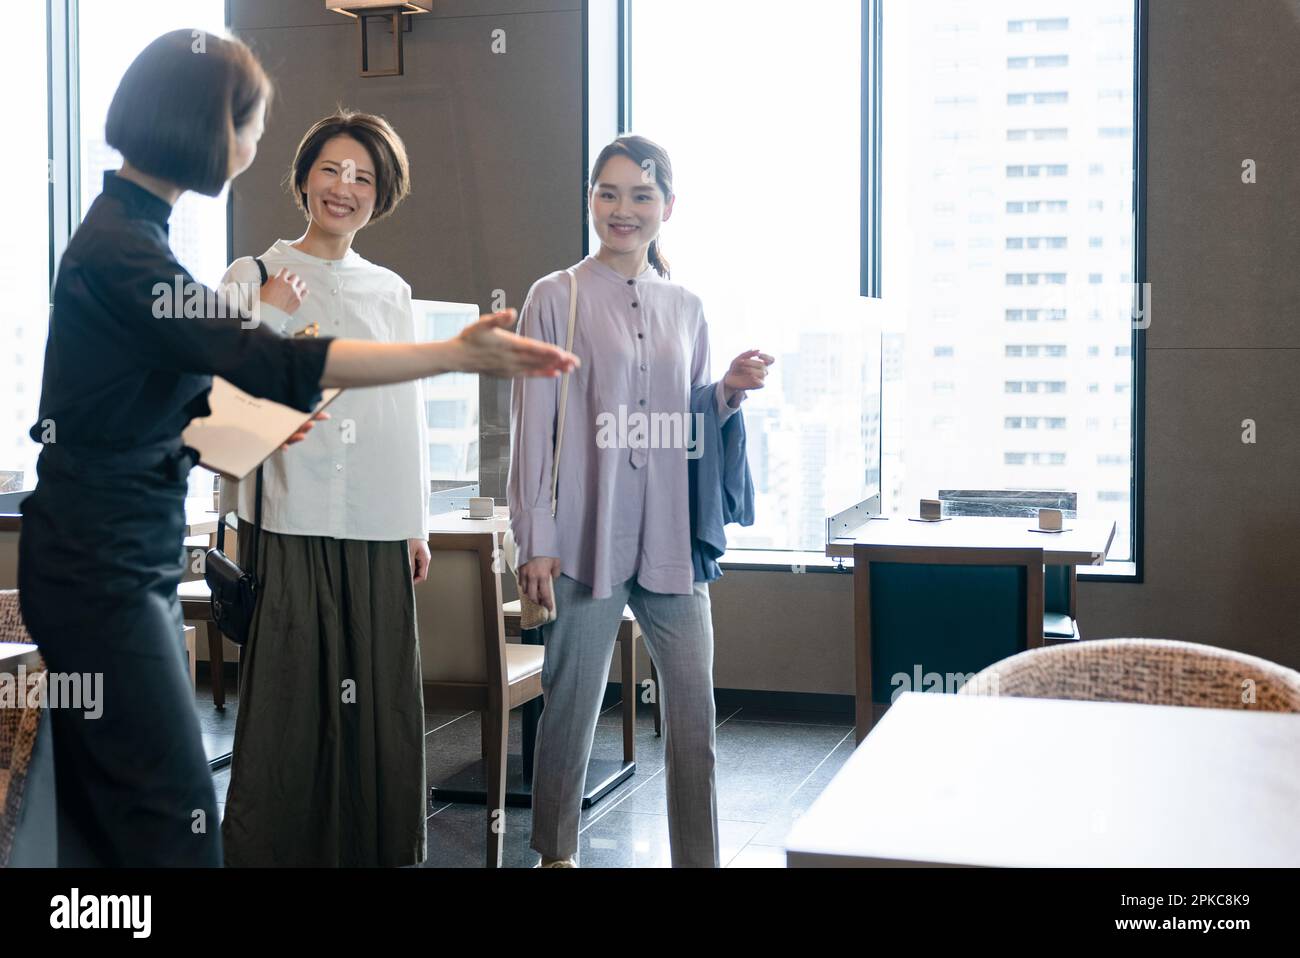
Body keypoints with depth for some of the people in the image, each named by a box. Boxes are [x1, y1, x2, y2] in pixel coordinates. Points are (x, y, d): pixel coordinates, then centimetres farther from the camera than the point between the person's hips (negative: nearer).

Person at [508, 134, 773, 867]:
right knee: (573, 703, 6)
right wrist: (535, 541, -7)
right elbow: (532, 426, -3)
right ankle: (556, 850, 25)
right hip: (588, 536, -3)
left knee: (694, 708, 3)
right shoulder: (557, 298, 0)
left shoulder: (686, 308, 12)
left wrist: (731, 391, -2)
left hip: (672, 539, 4)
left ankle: (700, 856, 16)